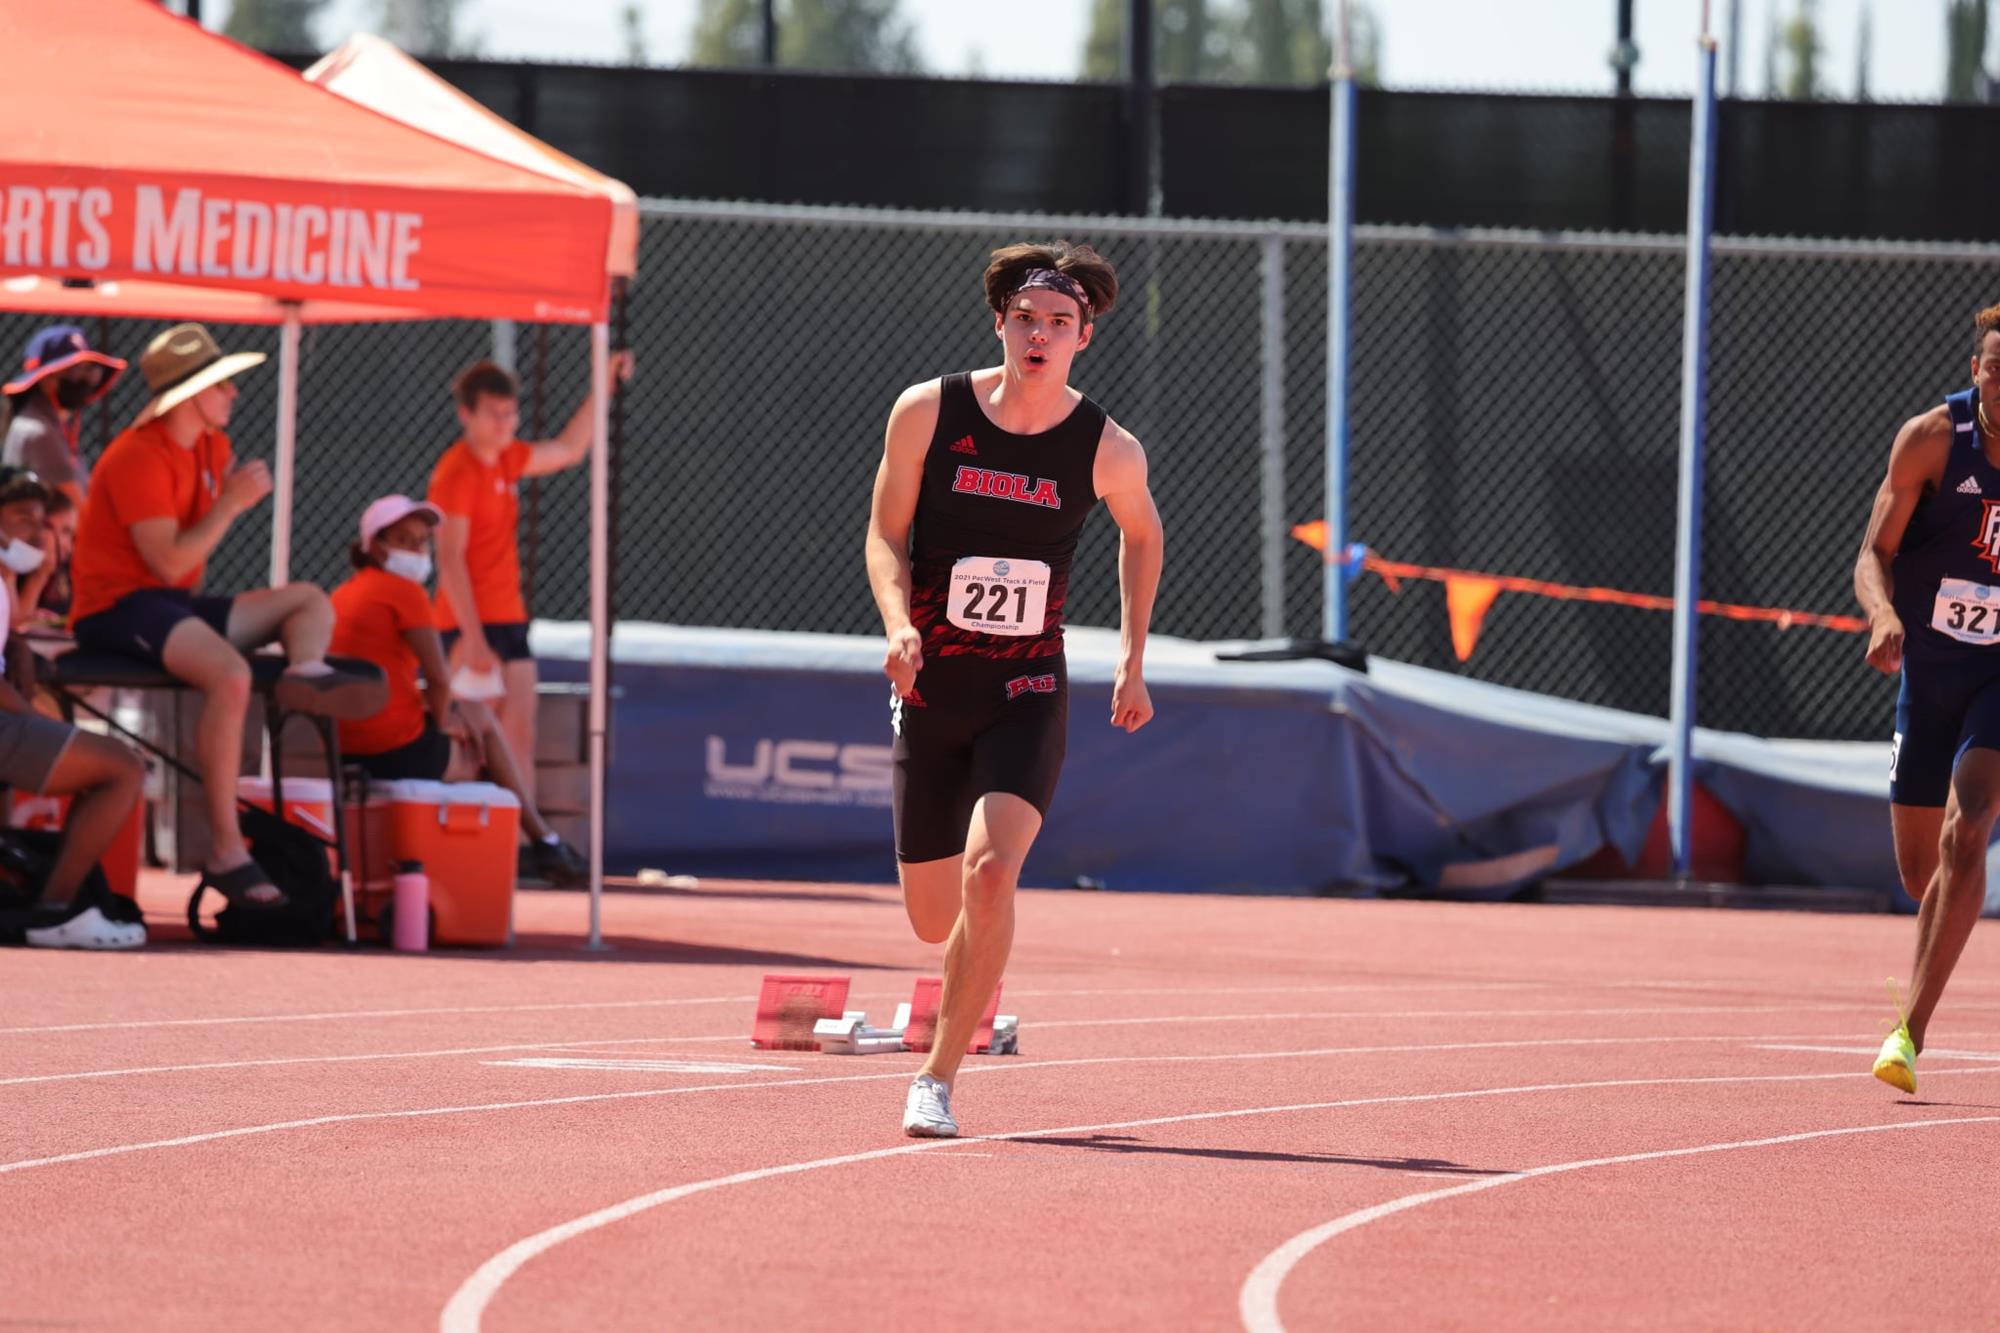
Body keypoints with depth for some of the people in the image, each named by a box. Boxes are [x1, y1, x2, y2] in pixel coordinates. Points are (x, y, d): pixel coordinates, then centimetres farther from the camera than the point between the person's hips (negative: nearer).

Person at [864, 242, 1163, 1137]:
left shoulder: (1108, 451, -5)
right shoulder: (928, 413, -6)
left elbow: (1141, 533, 16)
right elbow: (885, 535, -1)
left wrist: (1134, 659, 16)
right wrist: (899, 624, -20)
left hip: (1027, 695, -1)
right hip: (930, 692, 1)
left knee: (990, 872, -25)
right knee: (934, 920, 9)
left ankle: (938, 1080, -15)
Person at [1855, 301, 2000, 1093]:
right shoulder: (1932, 440, -13)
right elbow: (1874, 556, -11)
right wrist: (1883, 615, -32)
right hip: (1929, 671, 2)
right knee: (1921, 871, 10)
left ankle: (1911, 1029, -23)